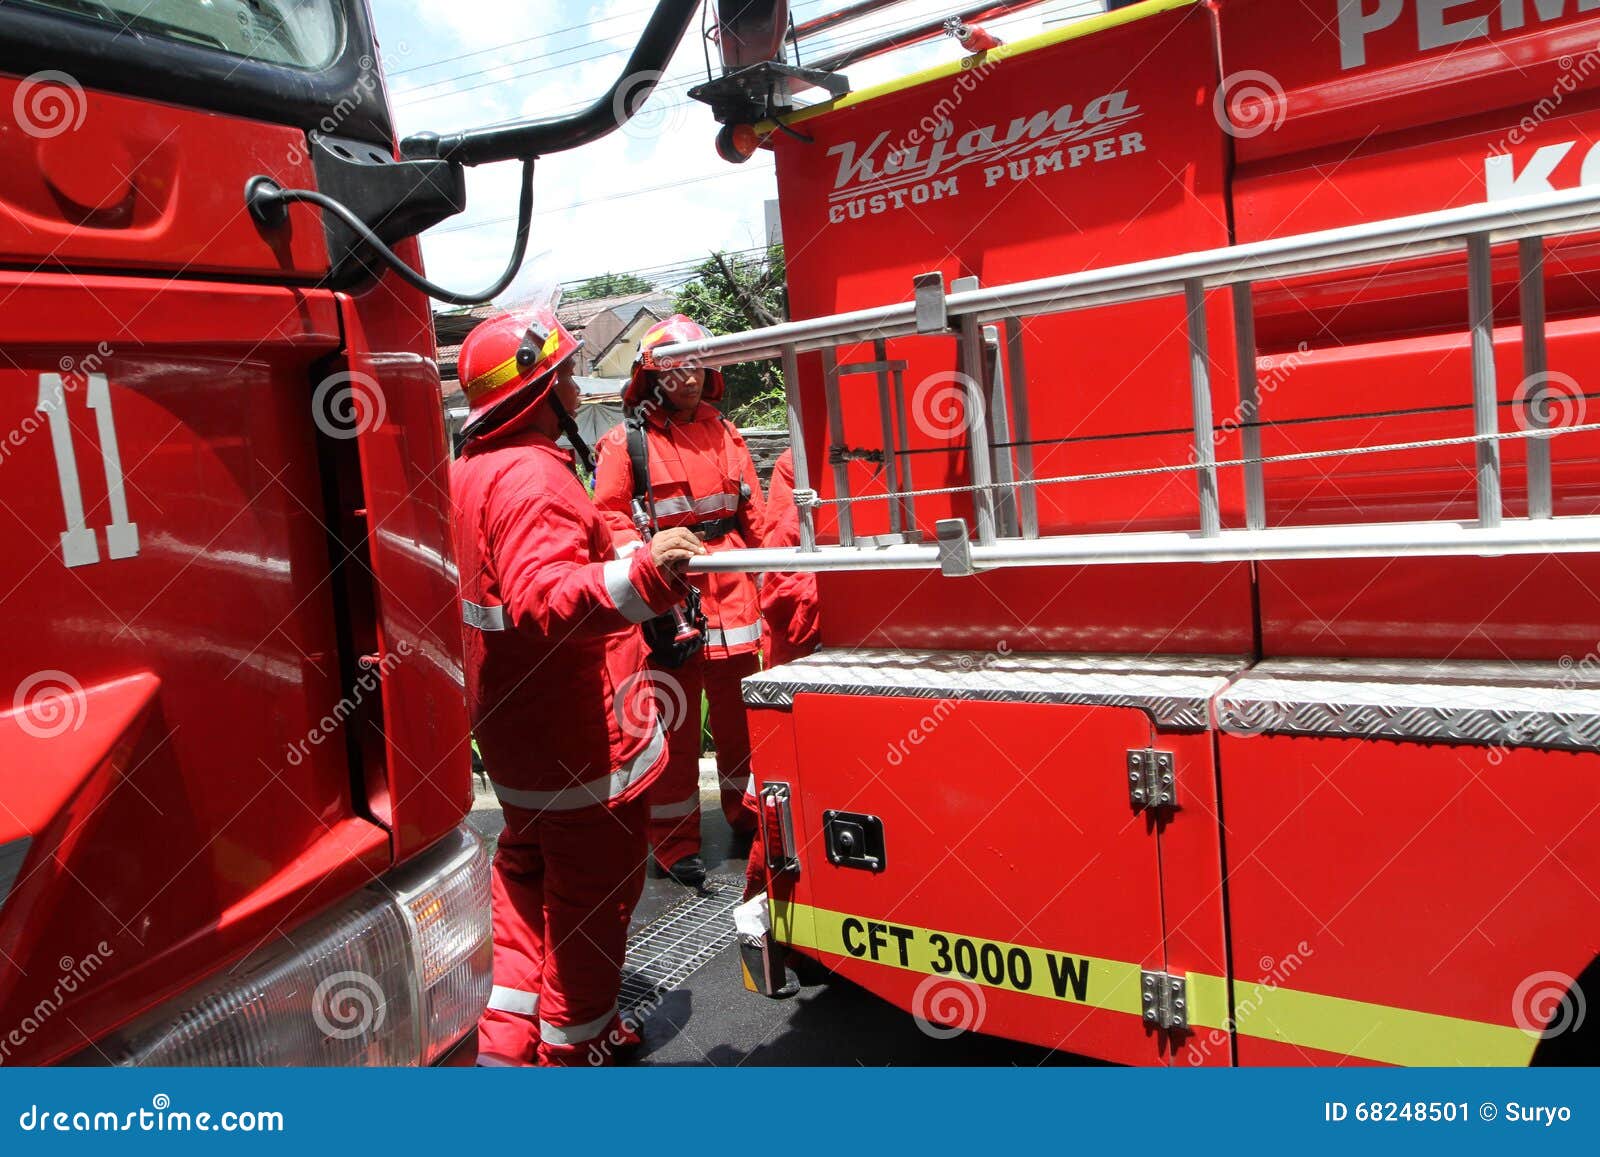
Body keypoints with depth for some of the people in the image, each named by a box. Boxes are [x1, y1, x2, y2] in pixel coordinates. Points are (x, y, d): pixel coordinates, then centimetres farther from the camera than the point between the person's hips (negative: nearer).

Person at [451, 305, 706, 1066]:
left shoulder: (469, 470, 8)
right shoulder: (533, 476, -25)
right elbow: (543, 601, -41)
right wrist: (643, 575, -54)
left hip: (510, 726, 10)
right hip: (578, 736, -10)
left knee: (525, 871, 24)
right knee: (594, 891, 8)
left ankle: (506, 1037, 30)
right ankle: (574, 1046, 25)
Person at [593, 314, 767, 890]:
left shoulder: (725, 434, 13)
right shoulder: (627, 441, -2)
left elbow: (753, 513, 14)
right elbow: (608, 514, -6)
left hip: (731, 589, 4)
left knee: (742, 710, 12)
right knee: (672, 720, 3)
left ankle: (749, 817, 31)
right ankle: (674, 843, 17)